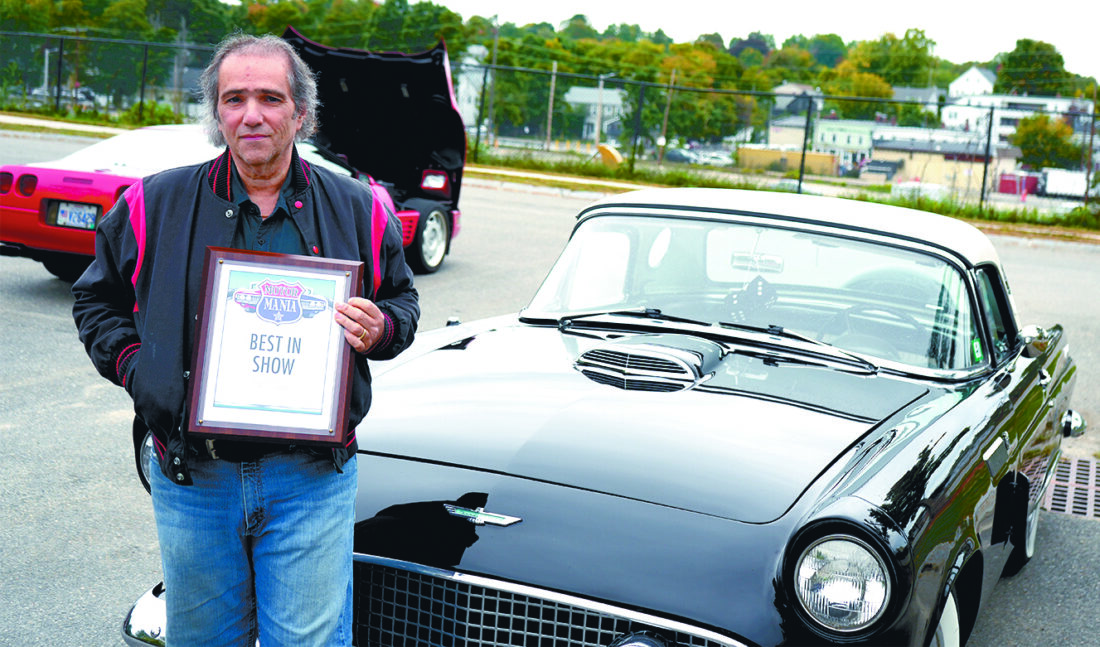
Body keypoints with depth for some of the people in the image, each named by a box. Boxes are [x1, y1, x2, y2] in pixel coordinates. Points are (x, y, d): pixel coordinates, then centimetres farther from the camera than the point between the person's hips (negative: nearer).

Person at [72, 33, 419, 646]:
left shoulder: (356, 208, 4)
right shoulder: (153, 204, 3)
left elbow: (403, 300, 15)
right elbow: (98, 300, 15)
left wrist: (381, 331, -8)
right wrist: (133, 366, -2)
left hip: (312, 479, -1)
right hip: (191, 478, 1)